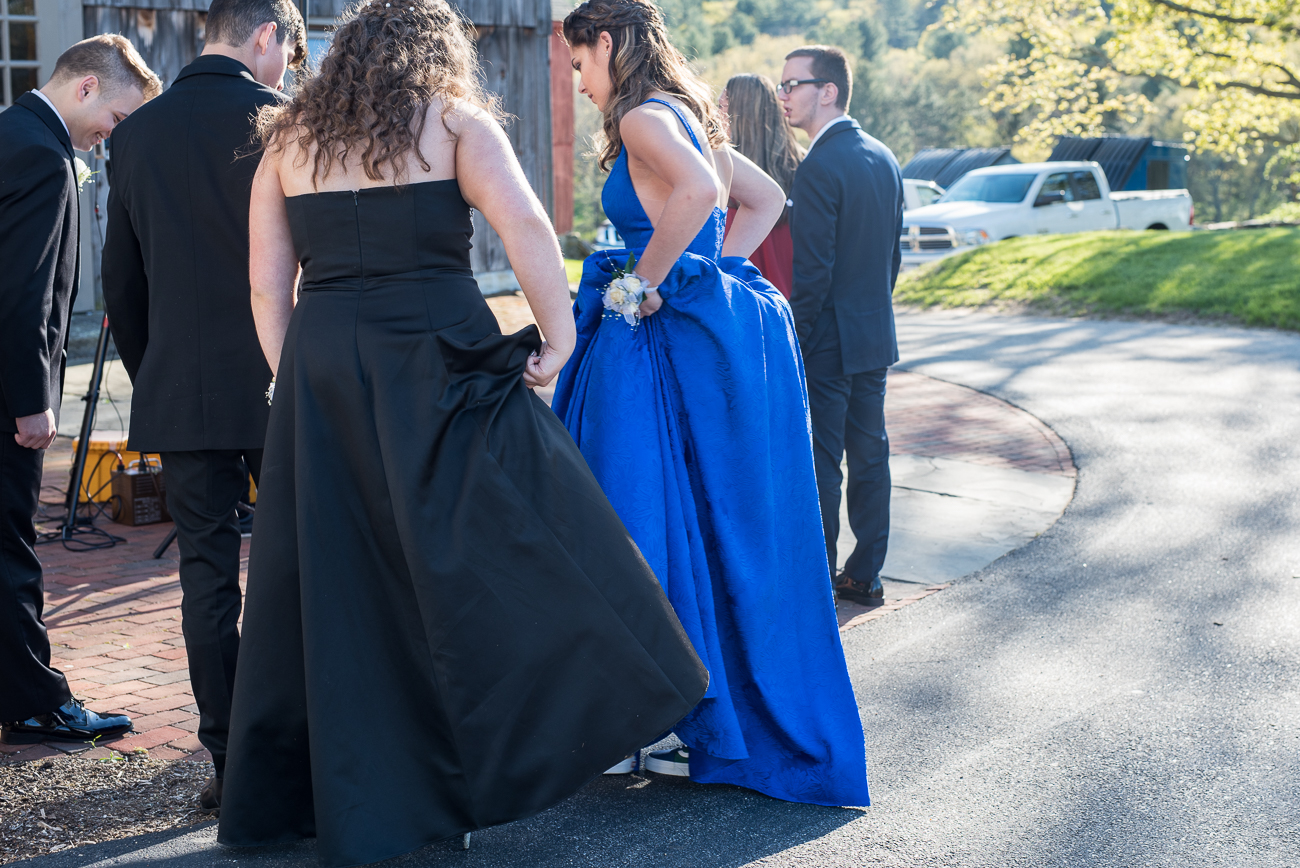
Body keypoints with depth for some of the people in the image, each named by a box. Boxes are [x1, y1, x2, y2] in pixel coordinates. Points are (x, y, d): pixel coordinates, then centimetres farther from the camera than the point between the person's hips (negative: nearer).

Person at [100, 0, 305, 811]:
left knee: (208, 577, 6)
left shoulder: (138, 133, 7)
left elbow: (121, 281, 11)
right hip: (281, 387, -3)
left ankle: (230, 762, 9)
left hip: (181, 395, 3)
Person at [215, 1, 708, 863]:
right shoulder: (454, 121, 3)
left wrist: (299, 375, 13)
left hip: (319, 366, 4)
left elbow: (267, 283, 10)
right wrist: (557, 337, -7)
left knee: (331, 580, 9)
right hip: (434, 361, -4)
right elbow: (526, 224, -11)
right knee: (498, 546, 4)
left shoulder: (289, 139, 15)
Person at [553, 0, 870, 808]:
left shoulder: (644, 118, -12)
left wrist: (646, 281, -21)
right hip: (718, 330, 9)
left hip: (678, 344, -9)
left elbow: (699, 189, -32)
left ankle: (675, 718, 3)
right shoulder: (684, 117, 16)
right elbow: (767, 197, 25)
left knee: (663, 521, -3)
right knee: (718, 527, 13)